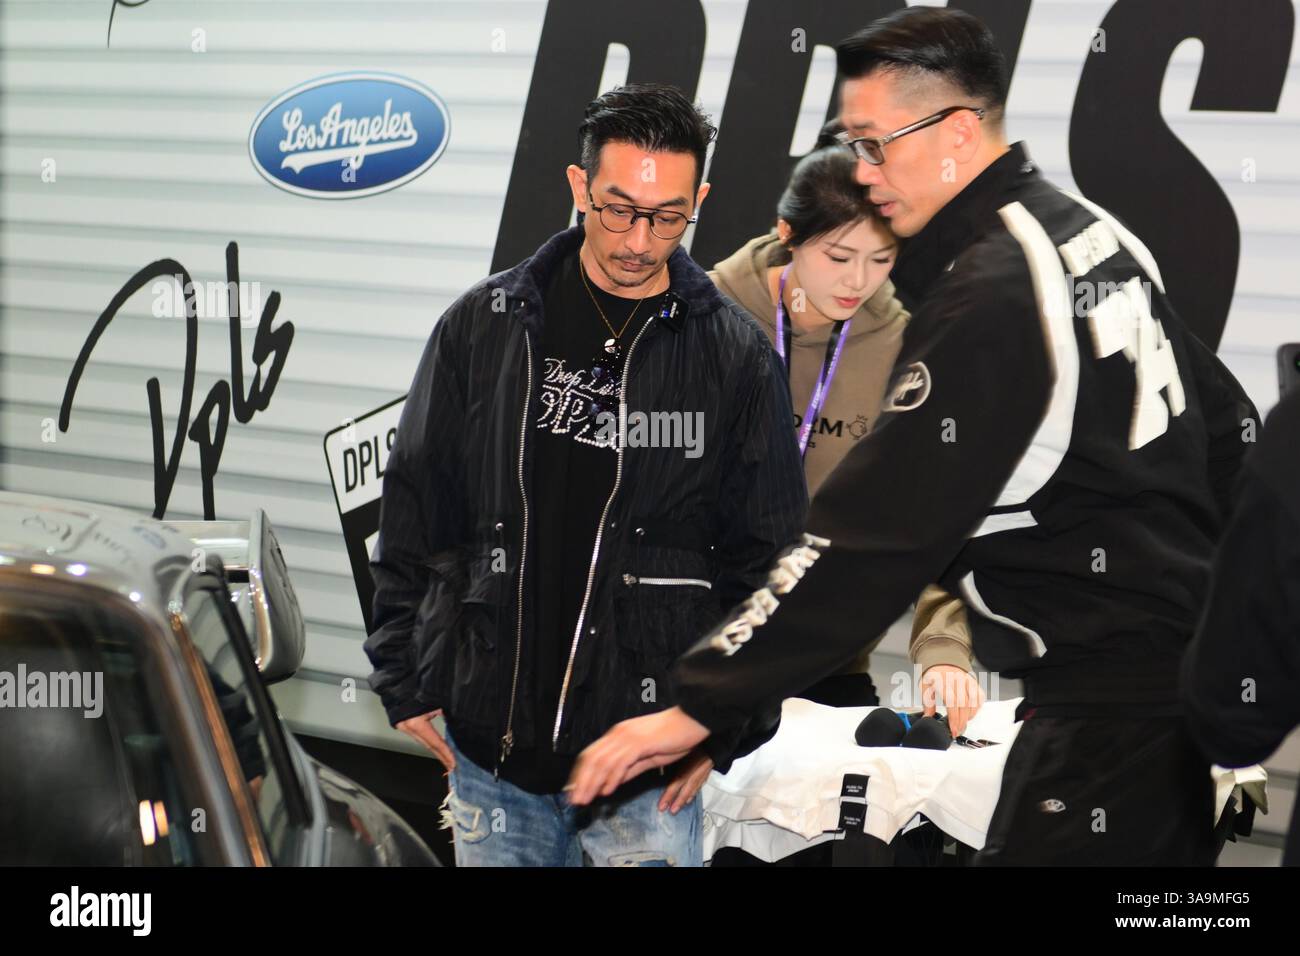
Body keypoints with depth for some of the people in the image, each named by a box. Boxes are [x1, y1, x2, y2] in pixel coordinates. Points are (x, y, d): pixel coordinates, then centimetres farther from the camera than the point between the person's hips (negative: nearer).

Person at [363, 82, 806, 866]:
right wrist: (406, 683, 6)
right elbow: (415, 520, 8)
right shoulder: (483, 327, 3)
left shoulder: (735, 355, -1)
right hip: (489, 747, 2)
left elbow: (767, 560, 2)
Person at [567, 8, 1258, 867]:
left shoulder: (989, 300, -22)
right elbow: (1228, 428, 16)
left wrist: (700, 707, -22)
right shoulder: (1094, 231, 7)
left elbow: (875, 537, -25)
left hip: (1108, 693, -10)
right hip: (1185, 658, 10)